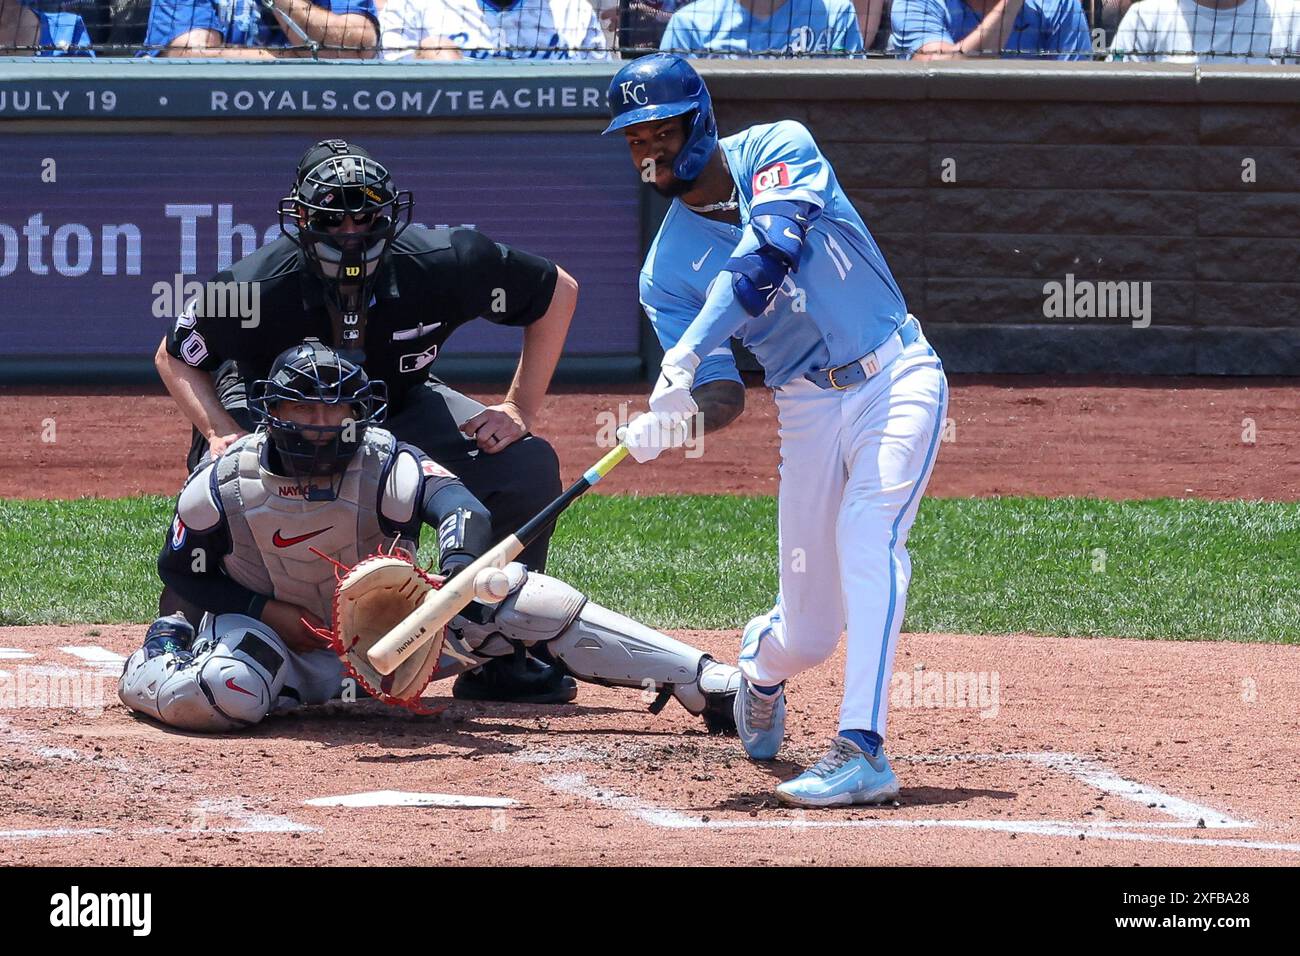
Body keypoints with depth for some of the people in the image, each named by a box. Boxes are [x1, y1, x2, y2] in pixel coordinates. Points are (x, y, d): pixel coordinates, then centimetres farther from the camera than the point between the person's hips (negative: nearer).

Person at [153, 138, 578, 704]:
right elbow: (175, 357, -12)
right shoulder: (258, 287, -32)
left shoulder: (440, 264, -30)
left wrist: (520, 410, -16)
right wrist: (220, 432, -29)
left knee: (527, 466, -18)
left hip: (400, 410, 2)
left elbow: (559, 292, -13)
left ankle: (500, 657, -4)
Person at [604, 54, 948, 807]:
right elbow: (724, 396, -4)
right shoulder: (669, 266, 1)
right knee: (807, 635, 3)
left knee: (867, 533, -28)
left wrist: (687, 354, -36)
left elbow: (767, 255, -26)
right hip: (810, 410, 3)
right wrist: (669, 425, -28)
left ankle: (863, 748, -33)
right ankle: (762, 665, 42)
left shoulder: (779, 151, -7)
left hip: (898, 378, -3)